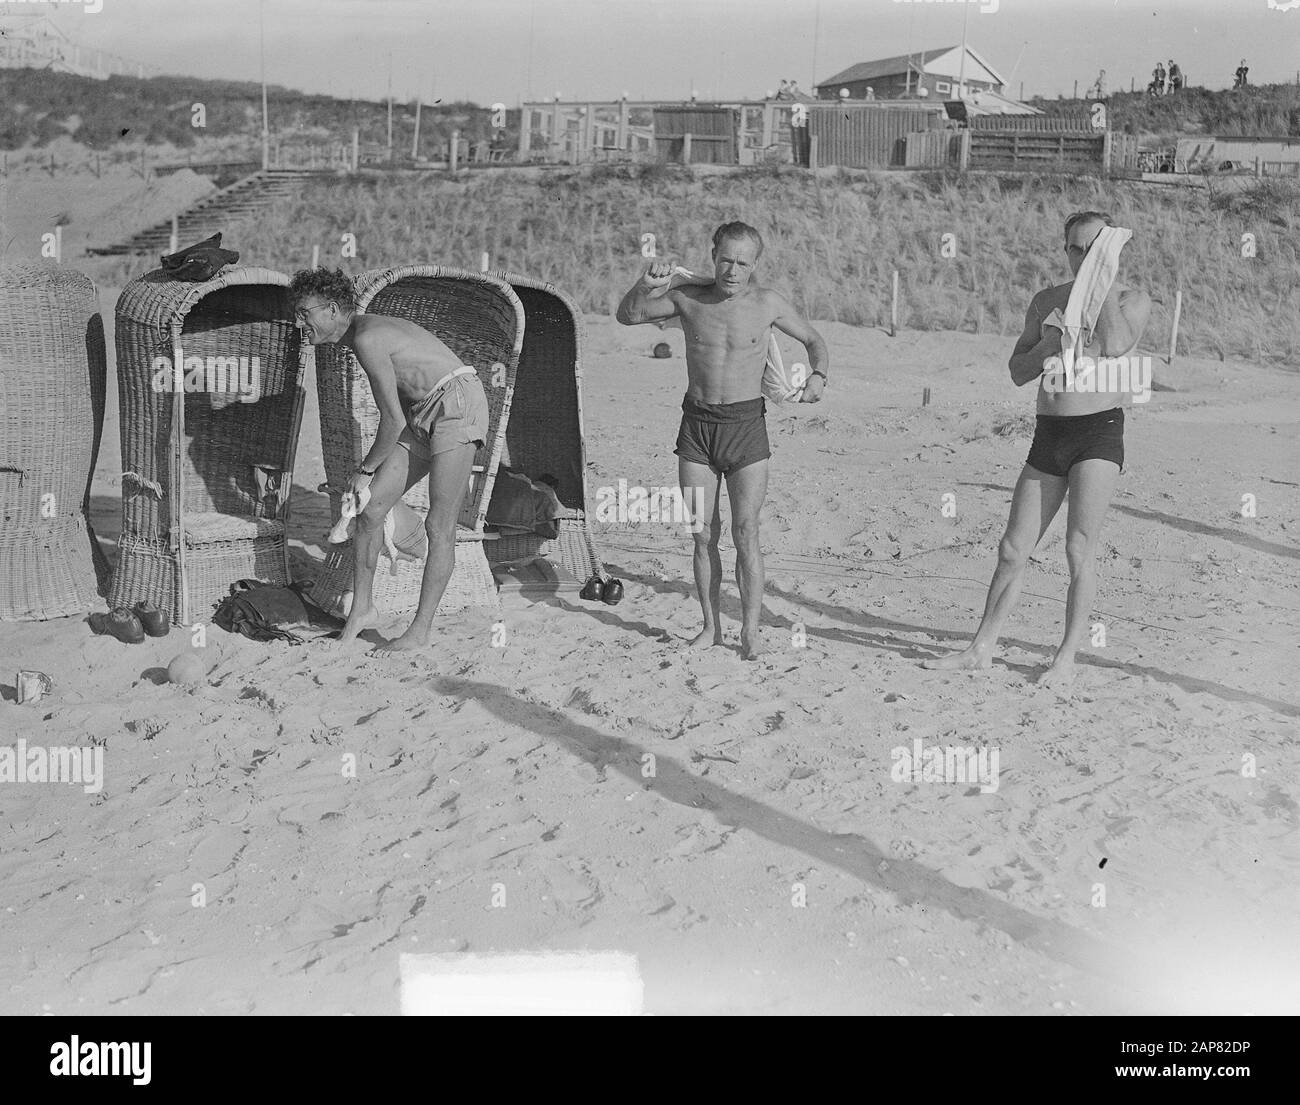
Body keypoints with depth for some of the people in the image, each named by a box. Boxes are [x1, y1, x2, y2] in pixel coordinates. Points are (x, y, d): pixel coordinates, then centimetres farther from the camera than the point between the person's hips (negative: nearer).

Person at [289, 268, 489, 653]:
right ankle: (362, 610, 14)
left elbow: (393, 420, -16)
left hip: (459, 404, -10)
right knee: (369, 508, 3)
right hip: (423, 415, 10)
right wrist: (376, 467, 17)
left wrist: (366, 469, -2)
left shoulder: (367, 338, -16)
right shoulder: (369, 330, 13)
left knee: (439, 526, -7)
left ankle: (422, 629, 1)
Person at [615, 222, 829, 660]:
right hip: (696, 426, 2)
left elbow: (813, 340, 11)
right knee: (703, 533, 4)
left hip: (746, 426, -2)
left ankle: (750, 630, 3)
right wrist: (645, 284, -18)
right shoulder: (688, 297, 1)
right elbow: (626, 316, 1)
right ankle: (711, 626, 14)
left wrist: (818, 375, -8)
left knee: (745, 533, -5)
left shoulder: (767, 303, -2)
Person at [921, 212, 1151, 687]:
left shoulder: (1133, 300, 2)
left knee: (1079, 550, -7)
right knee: (1012, 549, 4)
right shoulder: (1046, 301, 14)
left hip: (1100, 430, -4)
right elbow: (1017, 372, 12)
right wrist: (1049, 342, -7)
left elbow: (1116, 346, -20)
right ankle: (981, 648, 15)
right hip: (1048, 434, 4)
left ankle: (1066, 657, 5)